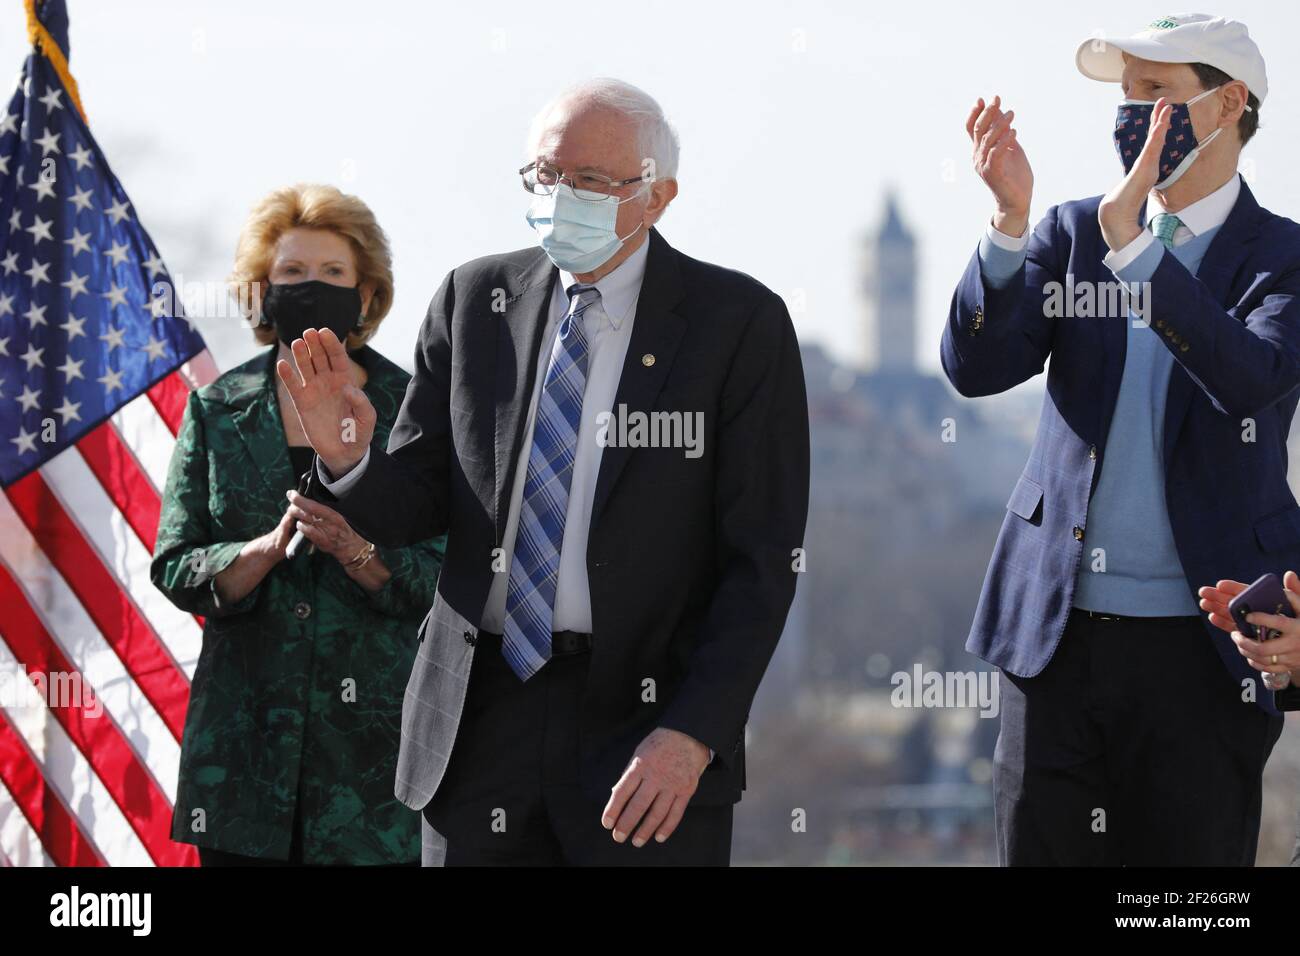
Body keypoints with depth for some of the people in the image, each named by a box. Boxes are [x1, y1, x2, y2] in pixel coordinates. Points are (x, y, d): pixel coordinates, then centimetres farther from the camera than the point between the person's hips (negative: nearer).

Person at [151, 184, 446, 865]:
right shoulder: (217, 412, 9)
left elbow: (448, 578, 0)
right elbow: (174, 568, 3)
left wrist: (357, 552, -19)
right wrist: (270, 547, -15)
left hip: (373, 728, -1)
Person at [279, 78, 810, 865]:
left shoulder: (739, 323, -4)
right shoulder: (474, 301, 6)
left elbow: (763, 558, -7)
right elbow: (416, 506, 9)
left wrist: (693, 734, -17)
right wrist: (348, 456, -13)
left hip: (647, 715, -3)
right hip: (483, 713, 3)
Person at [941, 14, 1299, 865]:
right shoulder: (1071, 234, 10)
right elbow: (976, 366, -2)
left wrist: (1131, 243, -26)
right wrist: (1011, 218, -17)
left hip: (1200, 645, -3)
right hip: (1058, 634, 3)